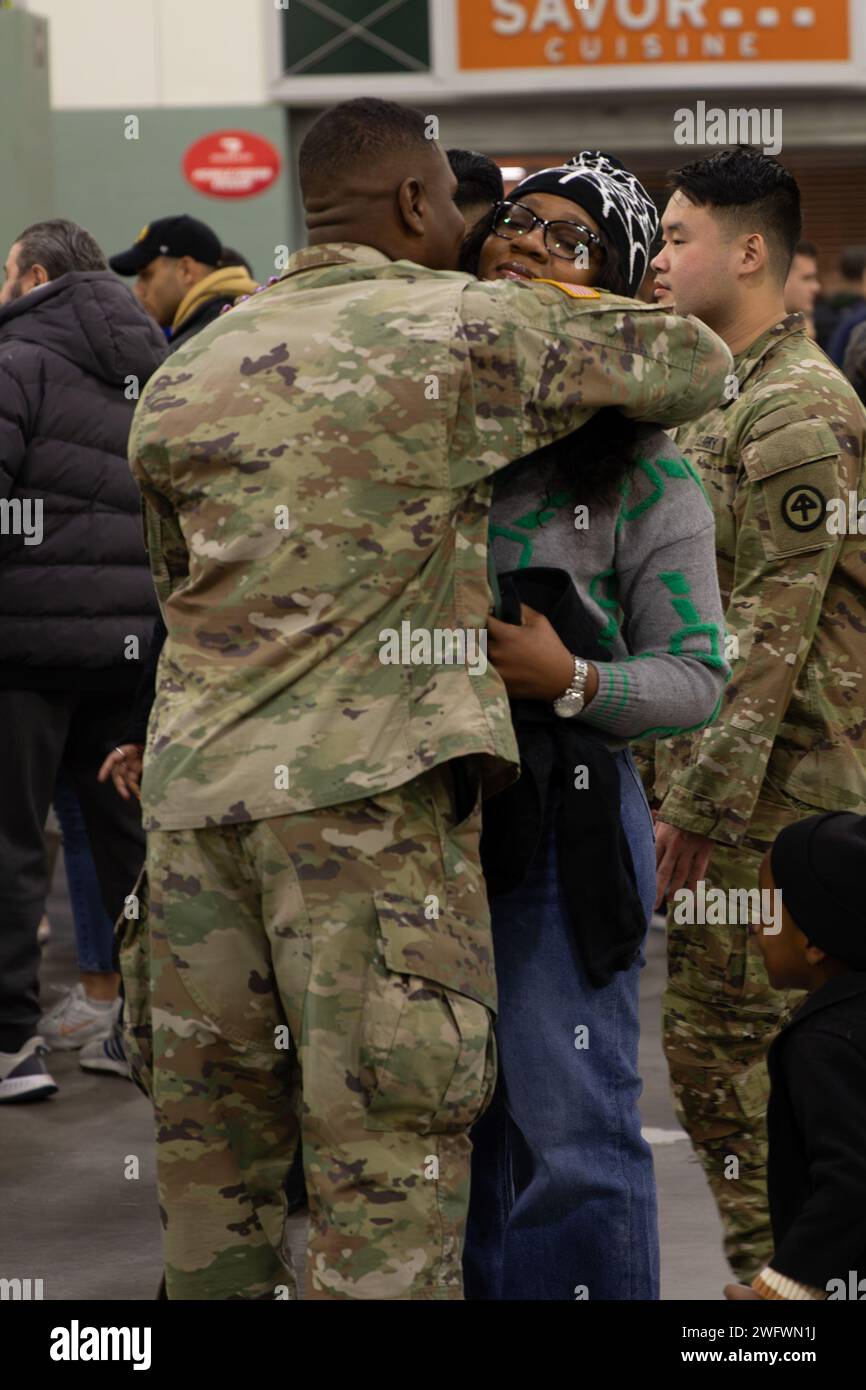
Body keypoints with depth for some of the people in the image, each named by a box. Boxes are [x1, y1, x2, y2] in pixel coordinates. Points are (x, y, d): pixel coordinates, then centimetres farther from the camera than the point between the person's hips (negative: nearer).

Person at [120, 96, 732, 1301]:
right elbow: (694, 364, 9)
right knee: (388, 1167, -3)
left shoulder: (185, 377, 16)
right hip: (367, 793, -6)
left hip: (196, 789, 6)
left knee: (213, 1158, 12)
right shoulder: (465, 329, 0)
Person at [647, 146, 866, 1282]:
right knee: (709, 1050, 13)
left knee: (745, 1055, -6)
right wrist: (671, 780, 16)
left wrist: (700, 803, -20)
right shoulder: (718, 396, 17)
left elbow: (771, 628, -19)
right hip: (713, 777, 10)